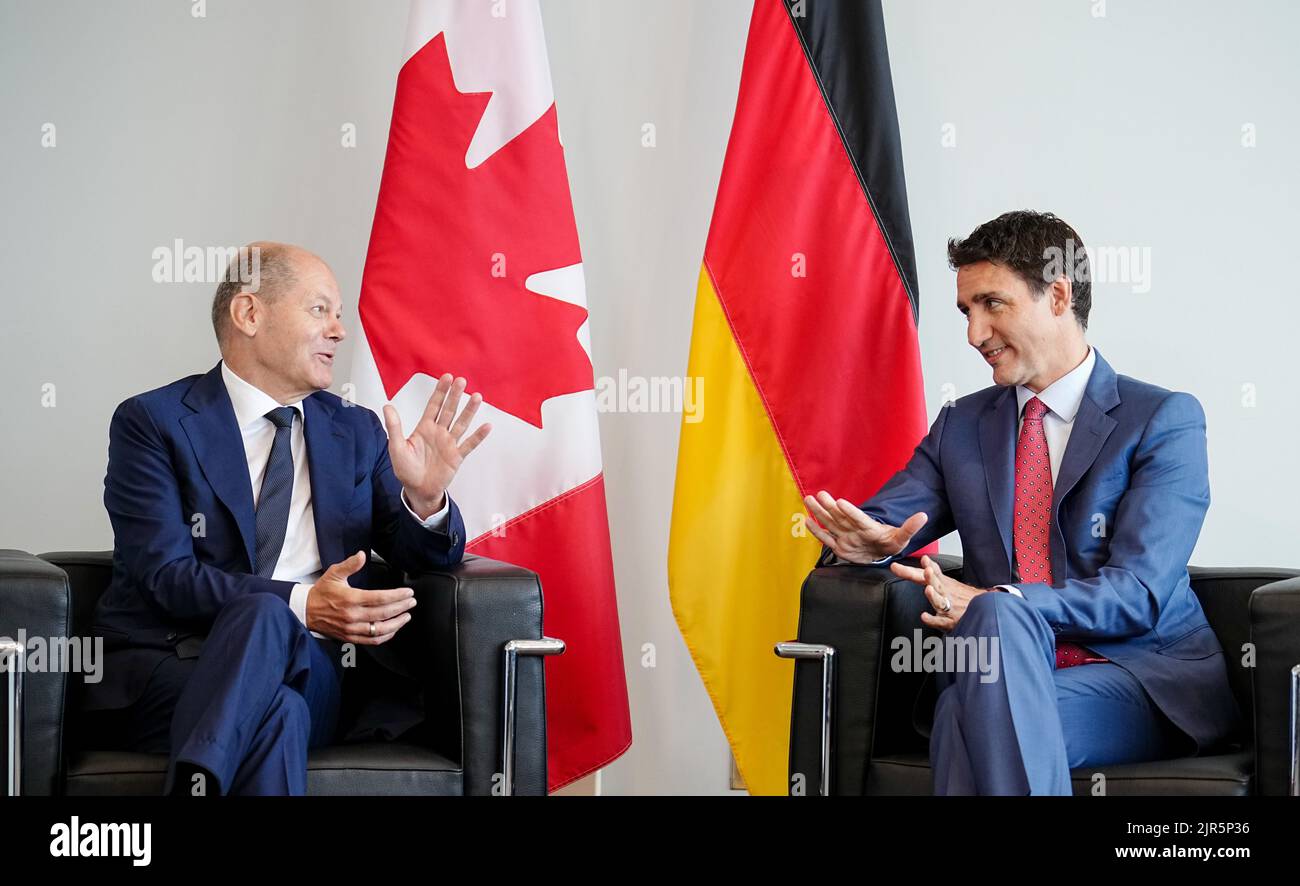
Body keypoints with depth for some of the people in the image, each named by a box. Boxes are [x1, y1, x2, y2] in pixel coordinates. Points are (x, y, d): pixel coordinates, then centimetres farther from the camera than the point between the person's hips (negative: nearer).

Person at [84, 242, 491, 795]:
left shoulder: (358, 433, 18)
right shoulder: (152, 422, 3)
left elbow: (420, 557, 12)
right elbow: (166, 576, -8)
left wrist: (424, 498, -12)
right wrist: (299, 605, -23)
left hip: (305, 669, 4)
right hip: (161, 665, -3)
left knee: (263, 620, -35)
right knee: (274, 712, -39)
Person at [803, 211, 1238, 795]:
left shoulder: (1166, 419, 0)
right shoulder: (961, 425, 18)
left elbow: (1138, 593, -12)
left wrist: (990, 604, -26)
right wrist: (865, 541, -14)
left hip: (1151, 681, -3)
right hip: (1006, 673, 3)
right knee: (999, 619, -34)